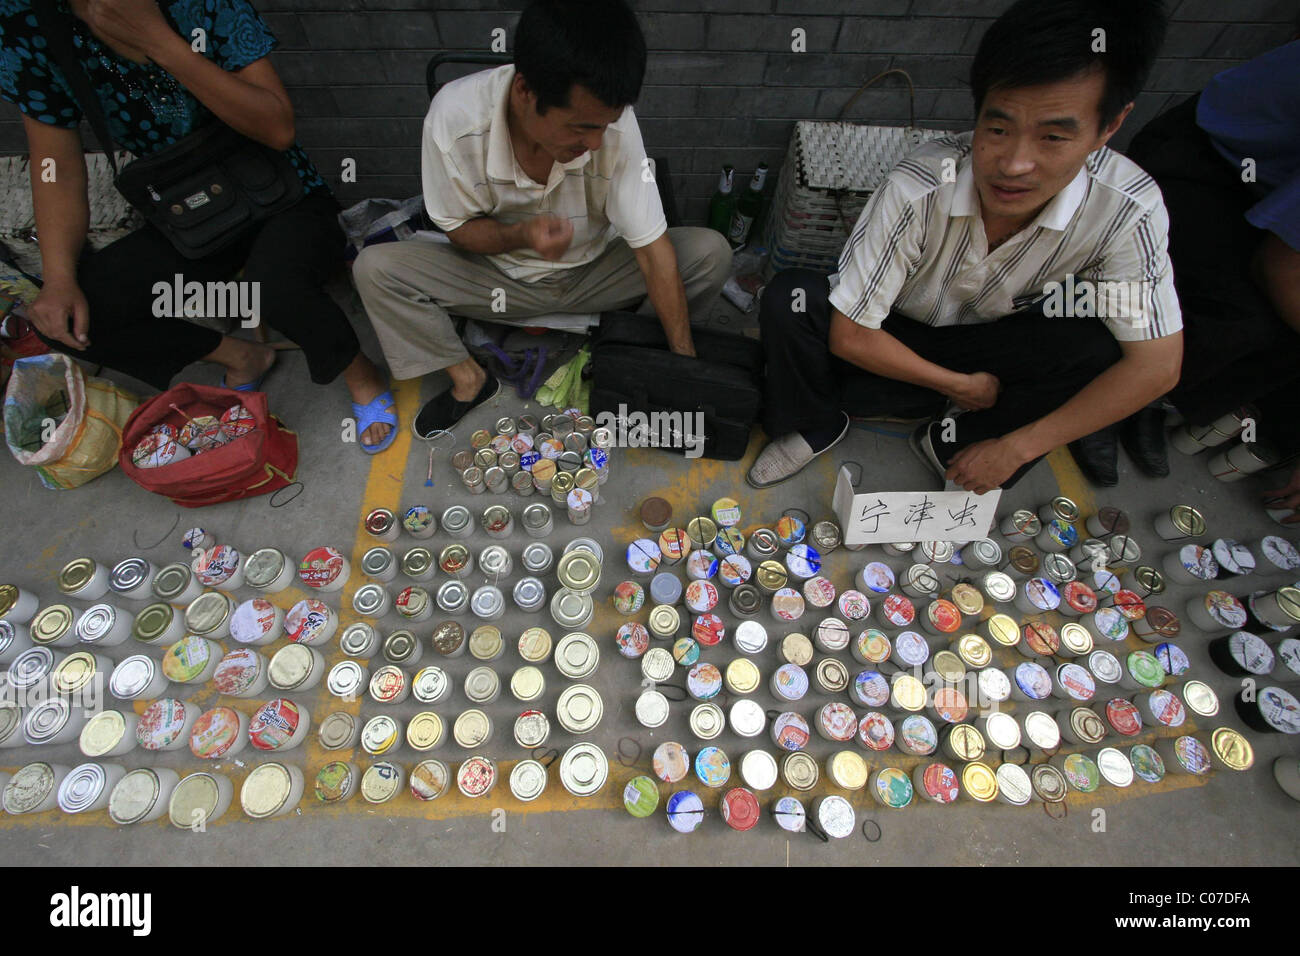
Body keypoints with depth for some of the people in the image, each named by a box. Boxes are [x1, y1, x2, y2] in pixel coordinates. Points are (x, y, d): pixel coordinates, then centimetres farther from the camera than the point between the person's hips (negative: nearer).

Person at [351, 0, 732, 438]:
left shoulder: (612, 122, -27)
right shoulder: (453, 118, -26)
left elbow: (654, 249, -24)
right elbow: (460, 229, -11)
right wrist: (520, 235, -35)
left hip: (594, 274, 0)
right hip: (499, 276, 0)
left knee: (709, 252, -20)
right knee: (374, 269, -21)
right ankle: (469, 380, -2)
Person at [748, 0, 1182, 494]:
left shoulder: (1126, 209, -23)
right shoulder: (918, 190, -30)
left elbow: (1156, 365, -18)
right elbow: (850, 337, -24)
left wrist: (1014, 448, -20)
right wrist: (959, 384, -18)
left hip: (991, 349, 2)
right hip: (895, 342, -1)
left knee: (1097, 345, -28)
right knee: (788, 300, -27)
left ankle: (954, 442, -2)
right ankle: (816, 424, 1)